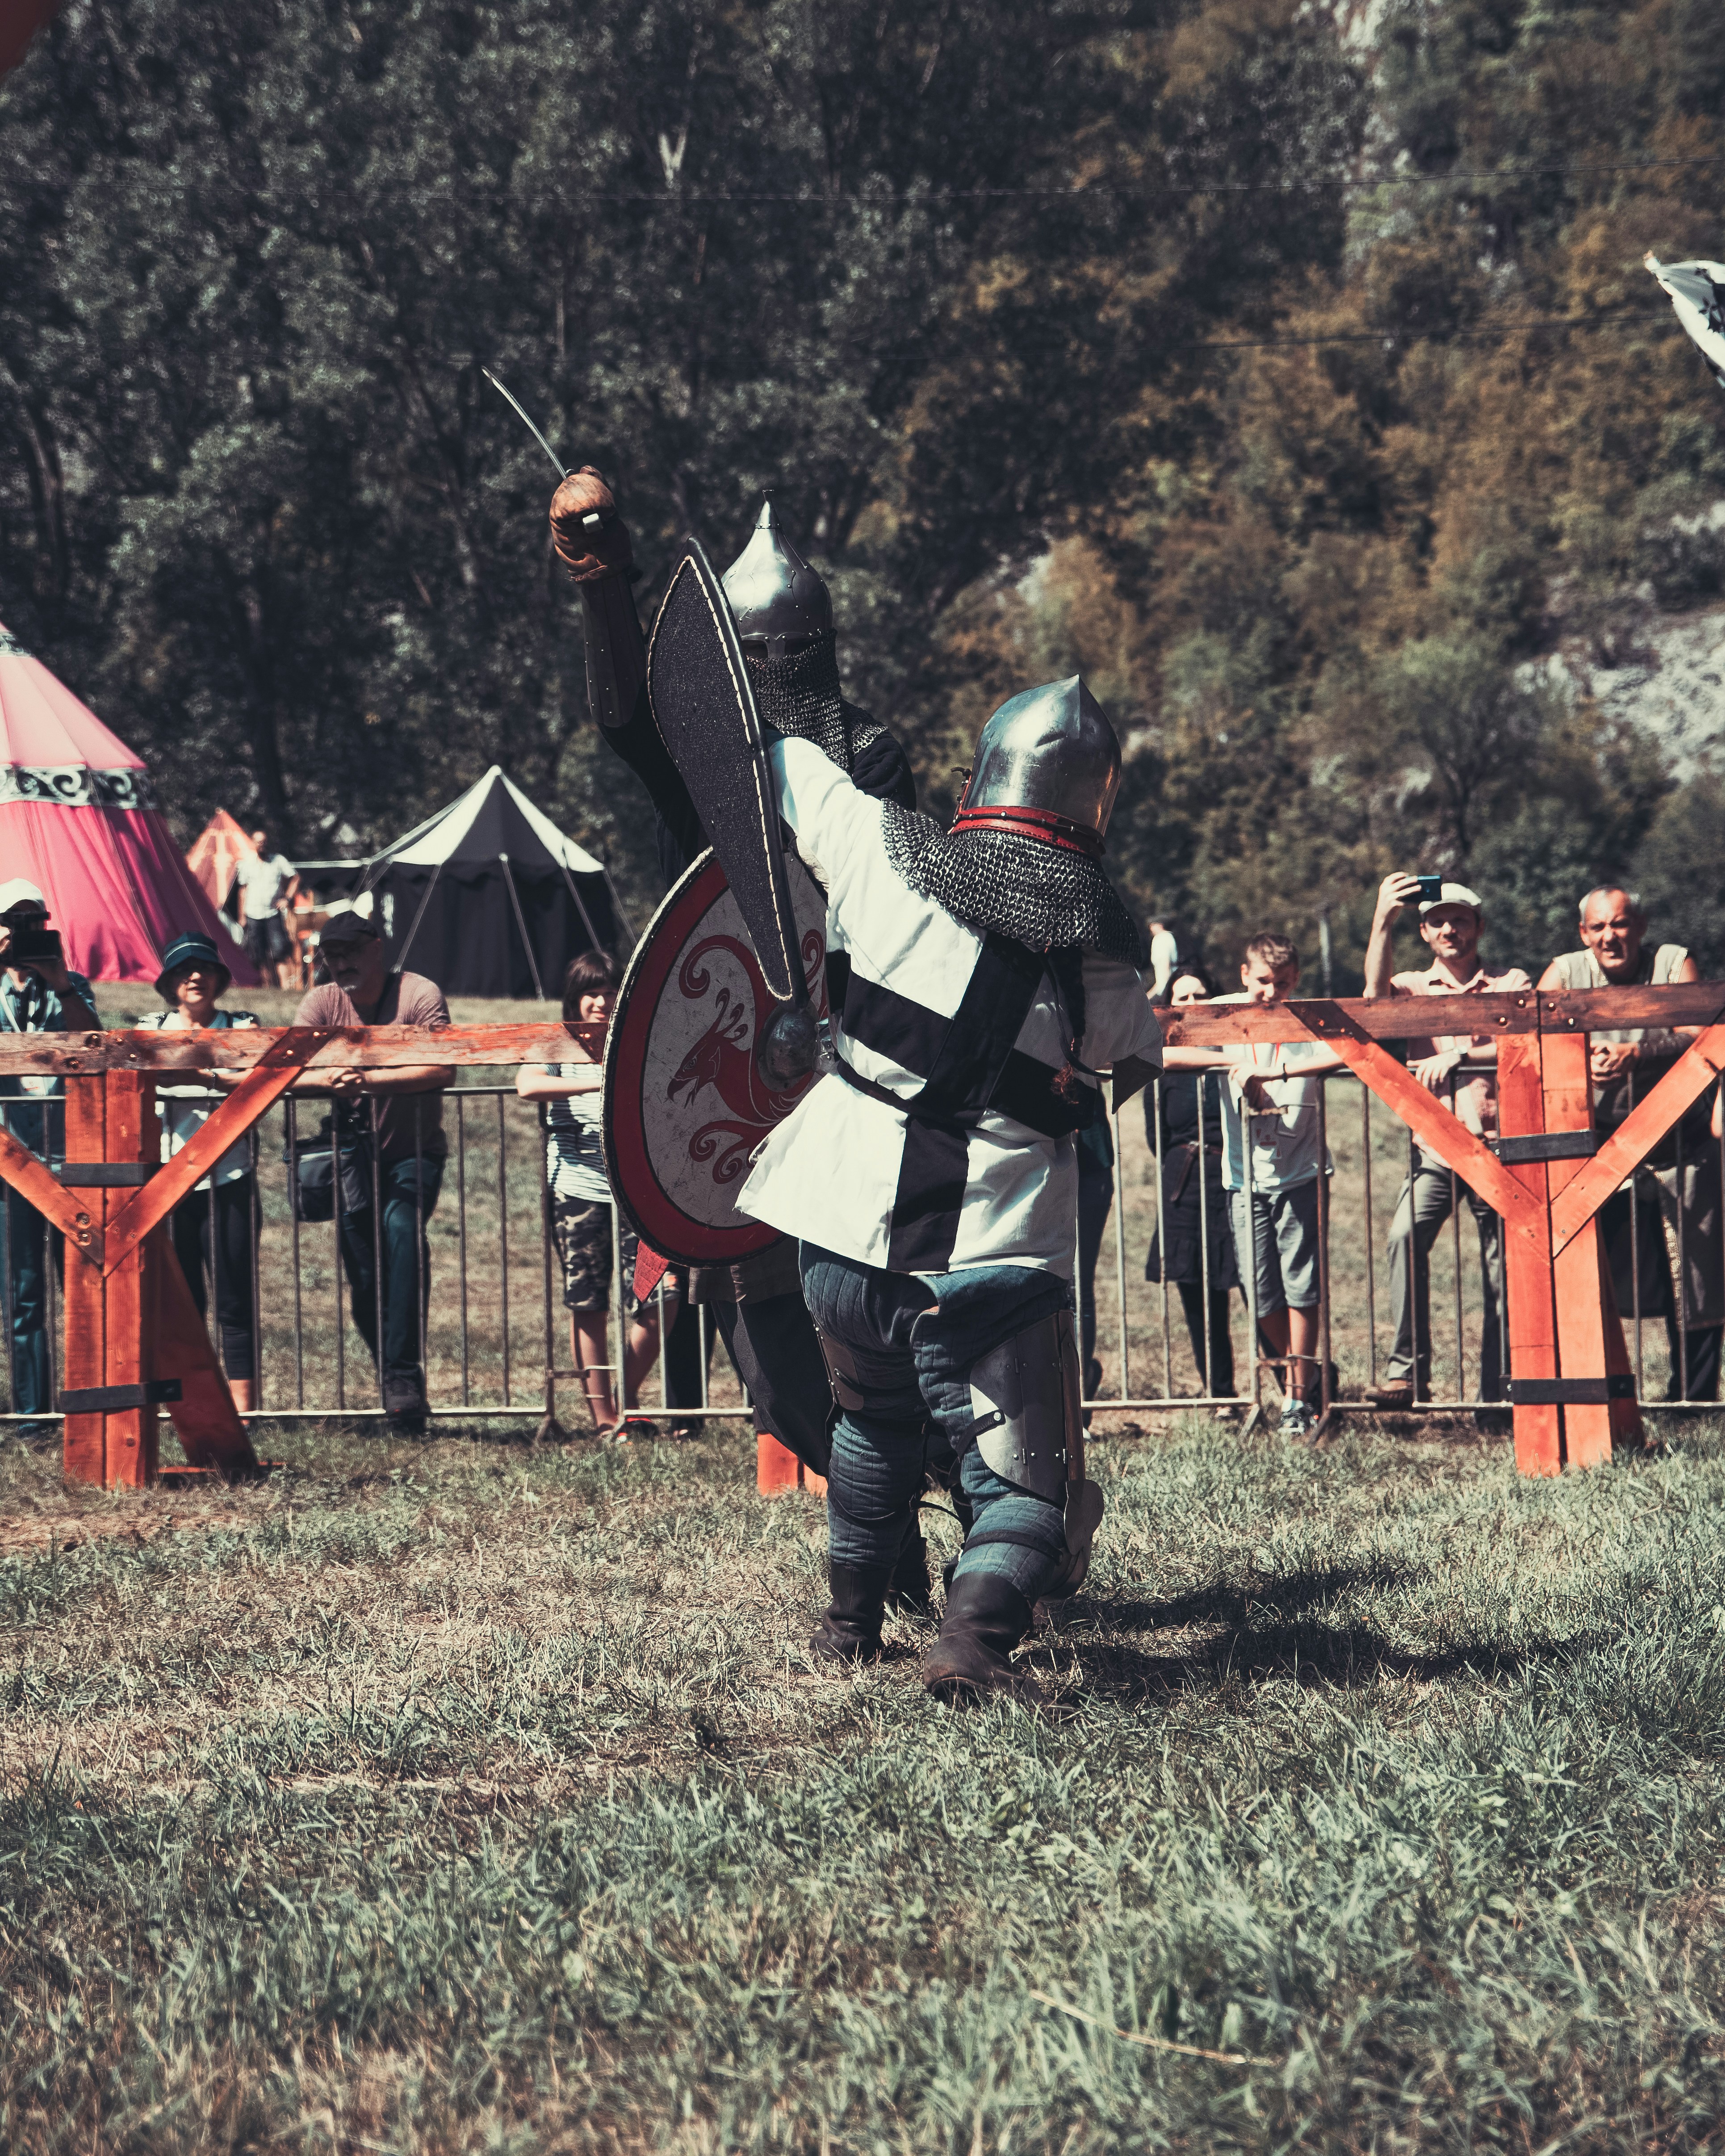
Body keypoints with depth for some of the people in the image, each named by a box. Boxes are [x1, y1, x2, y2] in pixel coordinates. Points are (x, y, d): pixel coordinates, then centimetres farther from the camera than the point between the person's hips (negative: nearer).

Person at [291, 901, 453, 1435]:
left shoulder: (419, 995, -10)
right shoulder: (321, 1004, 0)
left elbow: (442, 1069, -25)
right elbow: (290, 1074, -13)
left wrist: (369, 1080, -35)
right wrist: (330, 1079, -35)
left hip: (414, 1153, -4)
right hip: (355, 1154, 4)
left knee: (402, 1229, -30)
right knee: (362, 1280, 2)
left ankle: (404, 1375, -32)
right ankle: (397, 1386, 22)